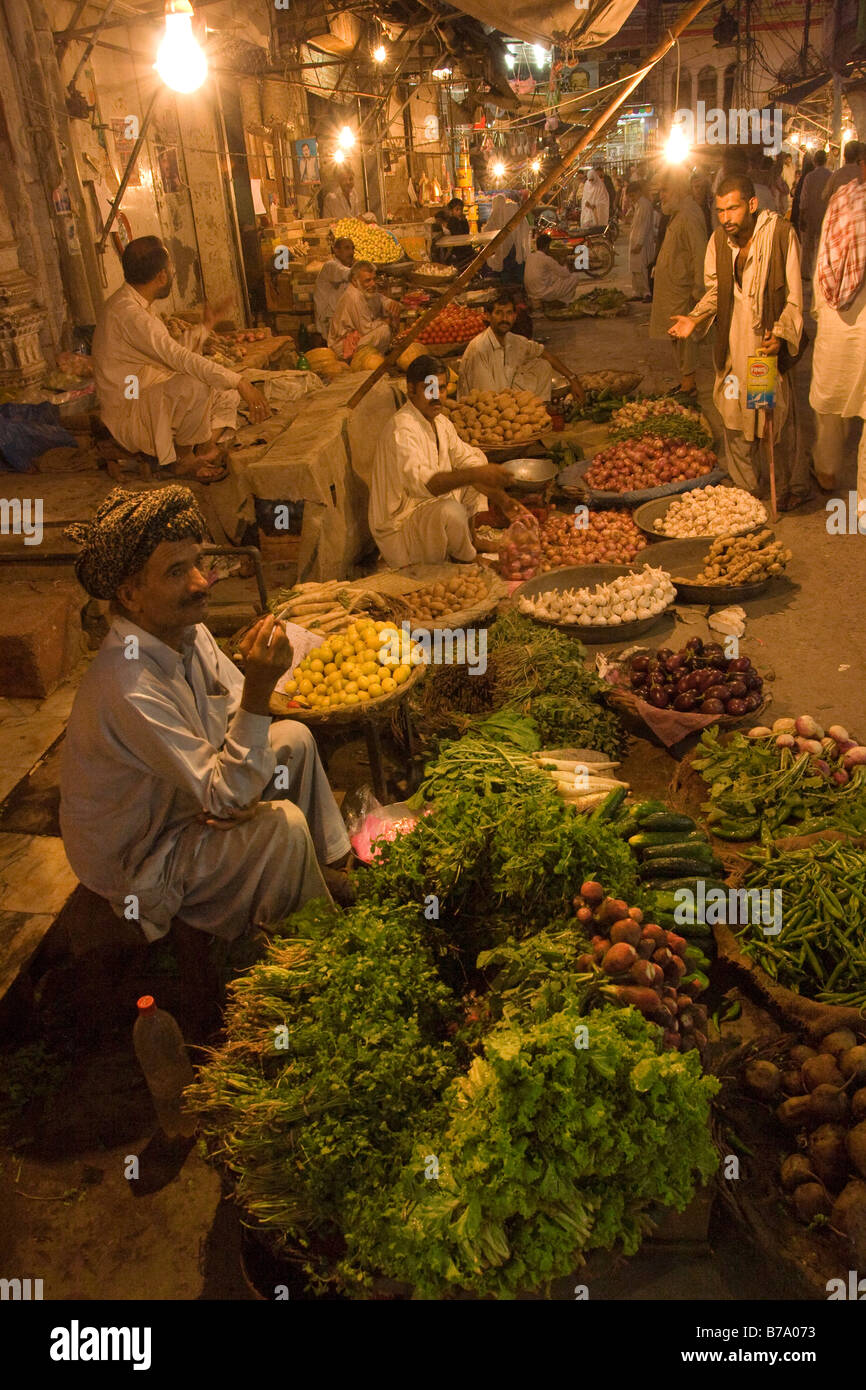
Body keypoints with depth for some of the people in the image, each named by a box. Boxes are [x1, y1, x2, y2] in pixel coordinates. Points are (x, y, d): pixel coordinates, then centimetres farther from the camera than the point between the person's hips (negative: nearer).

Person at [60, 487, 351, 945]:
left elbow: (238, 714, 1)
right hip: (133, 858, -8)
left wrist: (238, 789, -18)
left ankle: (329, 866, 21)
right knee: (282, 822, -26)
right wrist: (260, 688, -43)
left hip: (182, 801, 9)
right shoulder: (127, 689, -37)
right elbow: (227, 796, -33)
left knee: (296, 737, 6)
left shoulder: (185, 631, -10)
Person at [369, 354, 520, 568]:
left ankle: (474, 535, 10)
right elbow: (419, 481, -42)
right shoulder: (402, 429, -25)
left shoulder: (440, 421, 6)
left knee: (477, 457, 14)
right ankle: (468, 558, -6)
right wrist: (474, 474, -49)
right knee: (450, 510, -38)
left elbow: (467, 460, 11)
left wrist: (498, 495, -7)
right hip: (399, 527, -10)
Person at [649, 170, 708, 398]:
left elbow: (699, 256, -20)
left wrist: (698, 291, -20)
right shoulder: (678, 214, 14)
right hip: (671, 288, 10)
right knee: (677, 336, 14)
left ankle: (689, 386, 1)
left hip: (681, 291, -10)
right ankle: (685, 382, 23)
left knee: (683, 335, -5)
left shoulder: (689, 216, -17)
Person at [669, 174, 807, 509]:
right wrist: (694, 318, -2)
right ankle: (745, 488, 26)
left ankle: (793, 487, 19)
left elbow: (794, 296, -9)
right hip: (732, 342, 5)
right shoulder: (719, 239, 2)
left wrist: (780, 334, -23)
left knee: (778, 417, 0)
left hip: (769, 342, -4)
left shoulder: (781, 234, -11)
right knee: (734, 417, 10)